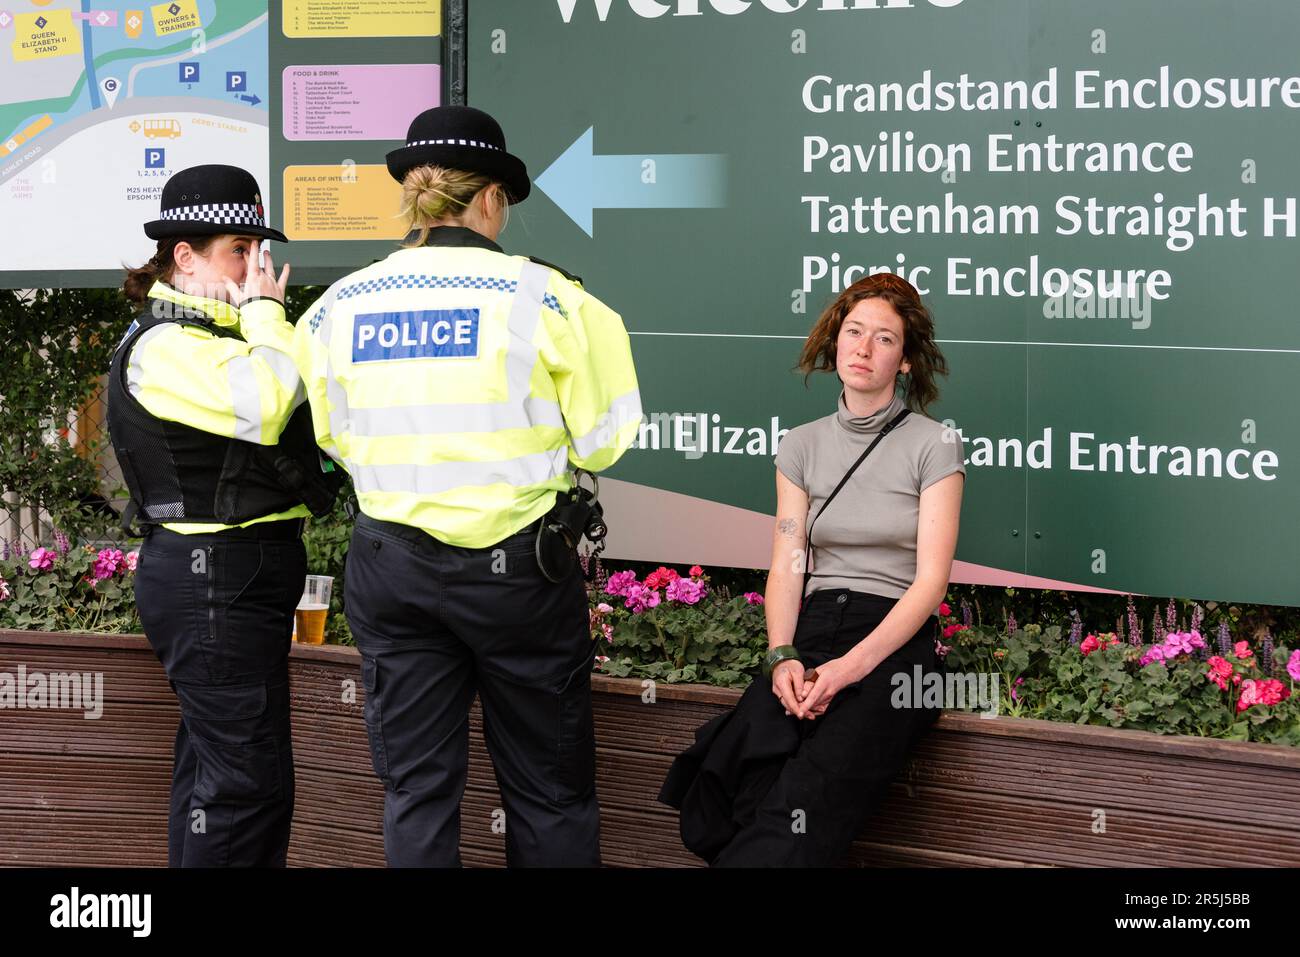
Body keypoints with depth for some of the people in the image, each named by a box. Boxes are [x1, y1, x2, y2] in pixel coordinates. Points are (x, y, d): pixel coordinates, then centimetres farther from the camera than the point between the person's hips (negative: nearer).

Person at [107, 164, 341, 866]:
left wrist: (262, 317, 1)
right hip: (212, 577, -11)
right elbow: (265, 407, -30)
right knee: (248, 775, -11)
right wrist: (264, 312, -15)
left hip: (230, 574, 11)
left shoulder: (209, 336, 18)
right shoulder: (165, 347, -15)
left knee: (210, 762, 15)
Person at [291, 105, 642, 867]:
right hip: (516, 565, -3)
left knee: (416, 790, 11)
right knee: (549, 792, 9)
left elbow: (334, 441, 12)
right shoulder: (542, 296, -10)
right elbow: (600, 441, -5)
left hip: (392, 565, 3)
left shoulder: (338, 306, 0)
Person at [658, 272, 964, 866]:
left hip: (894, 644, -3)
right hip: (811, 632, 4)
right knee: (737, 777, -28)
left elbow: (931, 578, -4)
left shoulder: (933, 446, 4)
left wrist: (851, 666, -17)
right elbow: (786, 566, 10)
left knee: (809, 796, -30)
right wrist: (783, 657, -10)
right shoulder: (803, 446, 17)